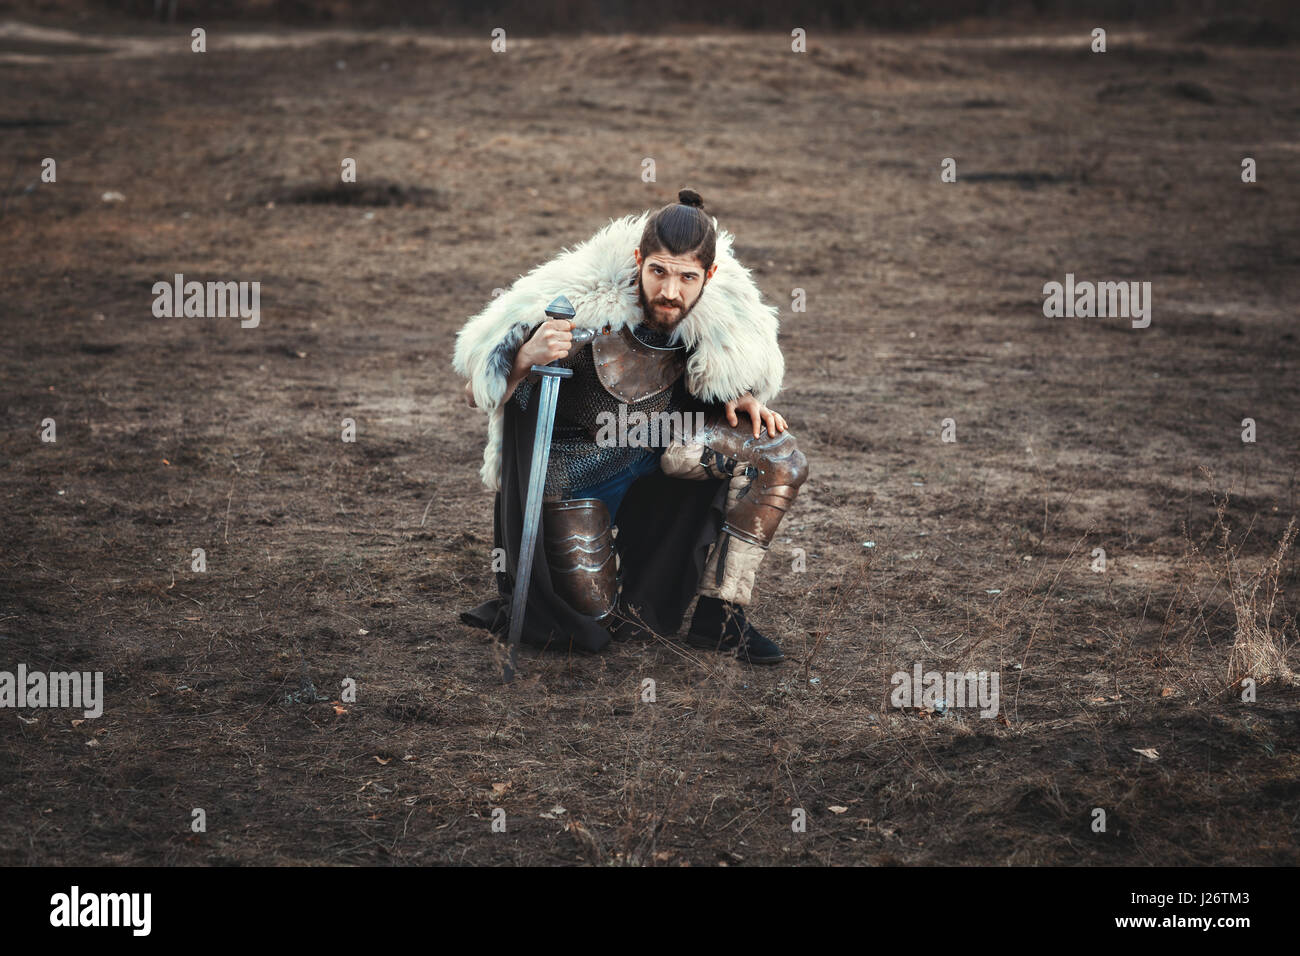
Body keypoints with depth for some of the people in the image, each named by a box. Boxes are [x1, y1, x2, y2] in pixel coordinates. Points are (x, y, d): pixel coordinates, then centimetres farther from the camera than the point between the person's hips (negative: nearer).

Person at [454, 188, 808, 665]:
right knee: (595, 627, -5)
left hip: (653, 441, 5)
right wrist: (527, 357, -48)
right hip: (574, 461, -4)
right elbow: (476, 393, -27)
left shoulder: (722, 314, -19)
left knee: (779, 456, -14)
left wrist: (738, 398, -16)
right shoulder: (587, 314, -33)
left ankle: (720, 617, -4)